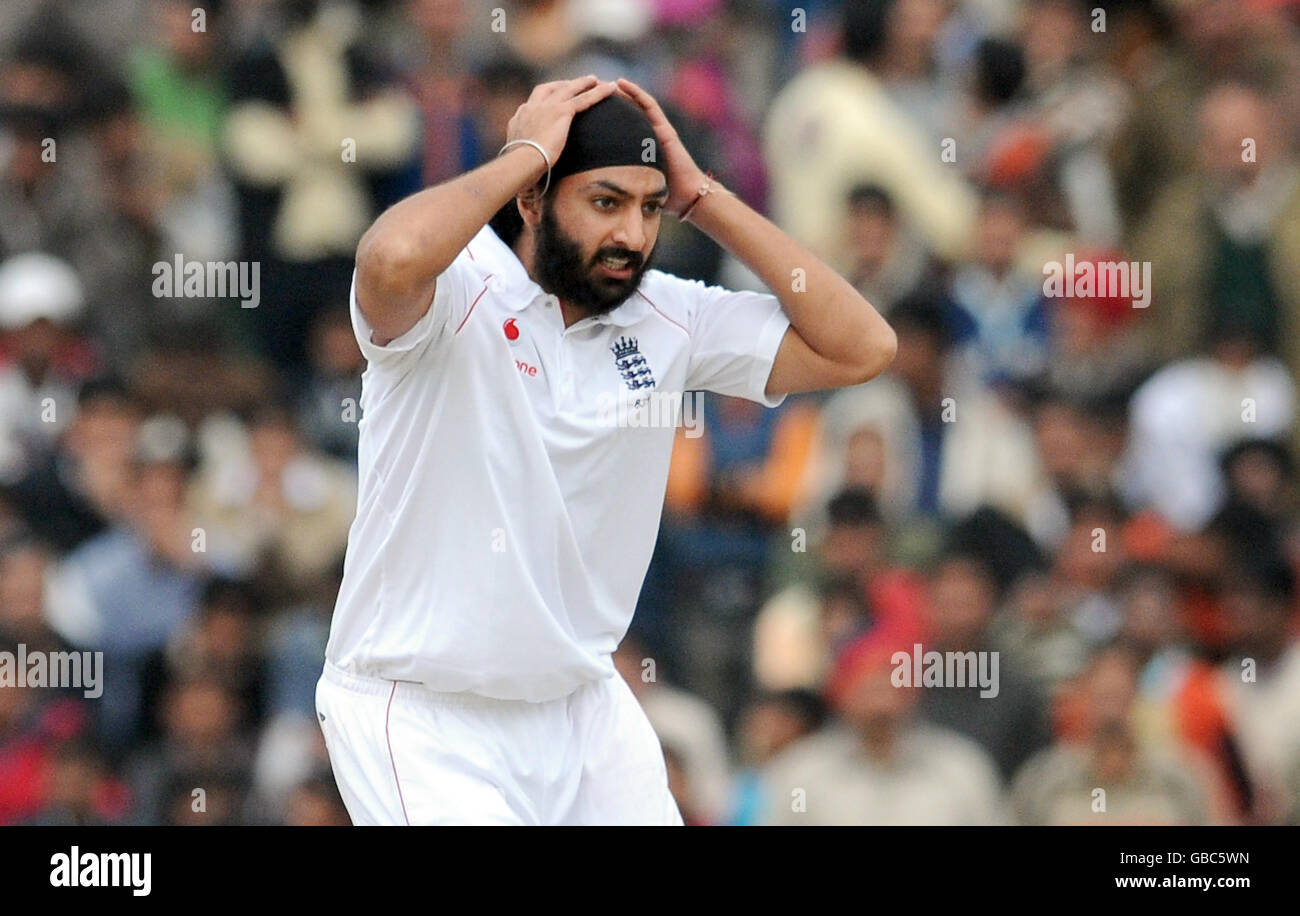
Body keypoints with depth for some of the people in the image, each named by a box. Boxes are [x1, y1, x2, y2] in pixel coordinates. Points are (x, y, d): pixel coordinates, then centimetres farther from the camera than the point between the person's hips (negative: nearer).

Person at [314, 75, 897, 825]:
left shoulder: (667, 317, 3)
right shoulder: (455, 292, -15)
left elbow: (862, 348, -2)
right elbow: (391, 258, -39)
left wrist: (700, 197, -5)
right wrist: (527, 153, -22)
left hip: (585, 708, 6)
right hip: (420, 722, -6)